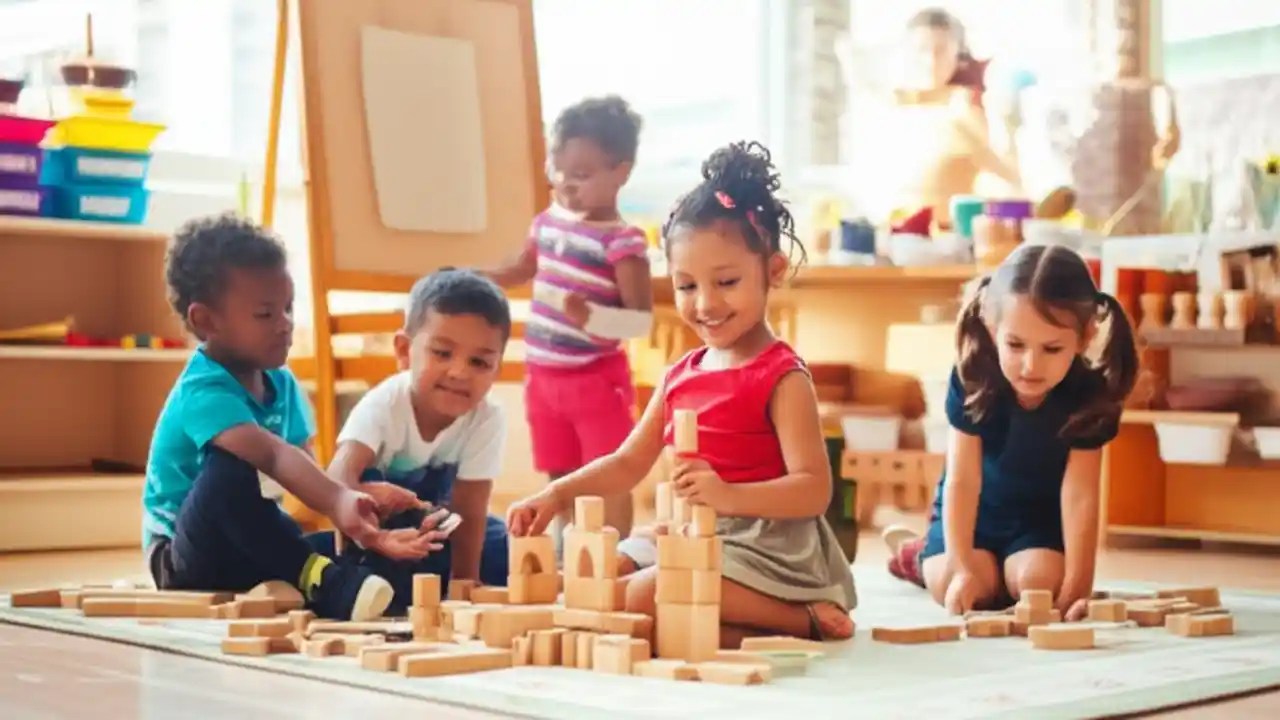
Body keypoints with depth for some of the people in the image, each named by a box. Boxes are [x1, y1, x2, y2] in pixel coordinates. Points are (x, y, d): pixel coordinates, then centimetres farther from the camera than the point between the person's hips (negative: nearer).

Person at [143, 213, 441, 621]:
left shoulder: (282, 384, 3)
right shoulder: (203, 391, -24)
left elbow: (306, 467, -3)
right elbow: (273, 456, -42)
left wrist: (352, 520, -21)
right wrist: (338, 502, -57)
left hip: (250, 547, 8)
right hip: (189, 558, -8)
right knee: (228, 468, -37)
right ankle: (318, 579, -39)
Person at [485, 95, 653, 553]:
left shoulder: (623, 242, -20)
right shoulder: (549, 220, 2)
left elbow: (642, 319, -21)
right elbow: (524, 268, 22)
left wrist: (592, 315, -37)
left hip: (596, 378, -7)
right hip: (543, 374, 8)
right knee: (560, 478, 20)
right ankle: (567, 553, 34)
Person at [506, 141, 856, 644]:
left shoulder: (780, 378, -12)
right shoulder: (681, 375, 12)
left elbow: (815, 489, -20)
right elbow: (628, 463, 16)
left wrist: (730, 495, -36)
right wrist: (557, 495, 0)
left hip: (764, 550, -9)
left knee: (633, 599, -29)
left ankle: (803, 620, -15)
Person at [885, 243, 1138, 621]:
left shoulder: (1089, 396, -25)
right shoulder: (973, 380, -26)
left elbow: (1079, 494, -27)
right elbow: (962, 481, -25)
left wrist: (1077, 586, -33)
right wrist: (962, 568, -34)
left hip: (1041, 518, 0)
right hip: (973, 512, 0)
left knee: (1039, 580, -27)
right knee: (977, 587, -24)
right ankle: (916, 554, 10)